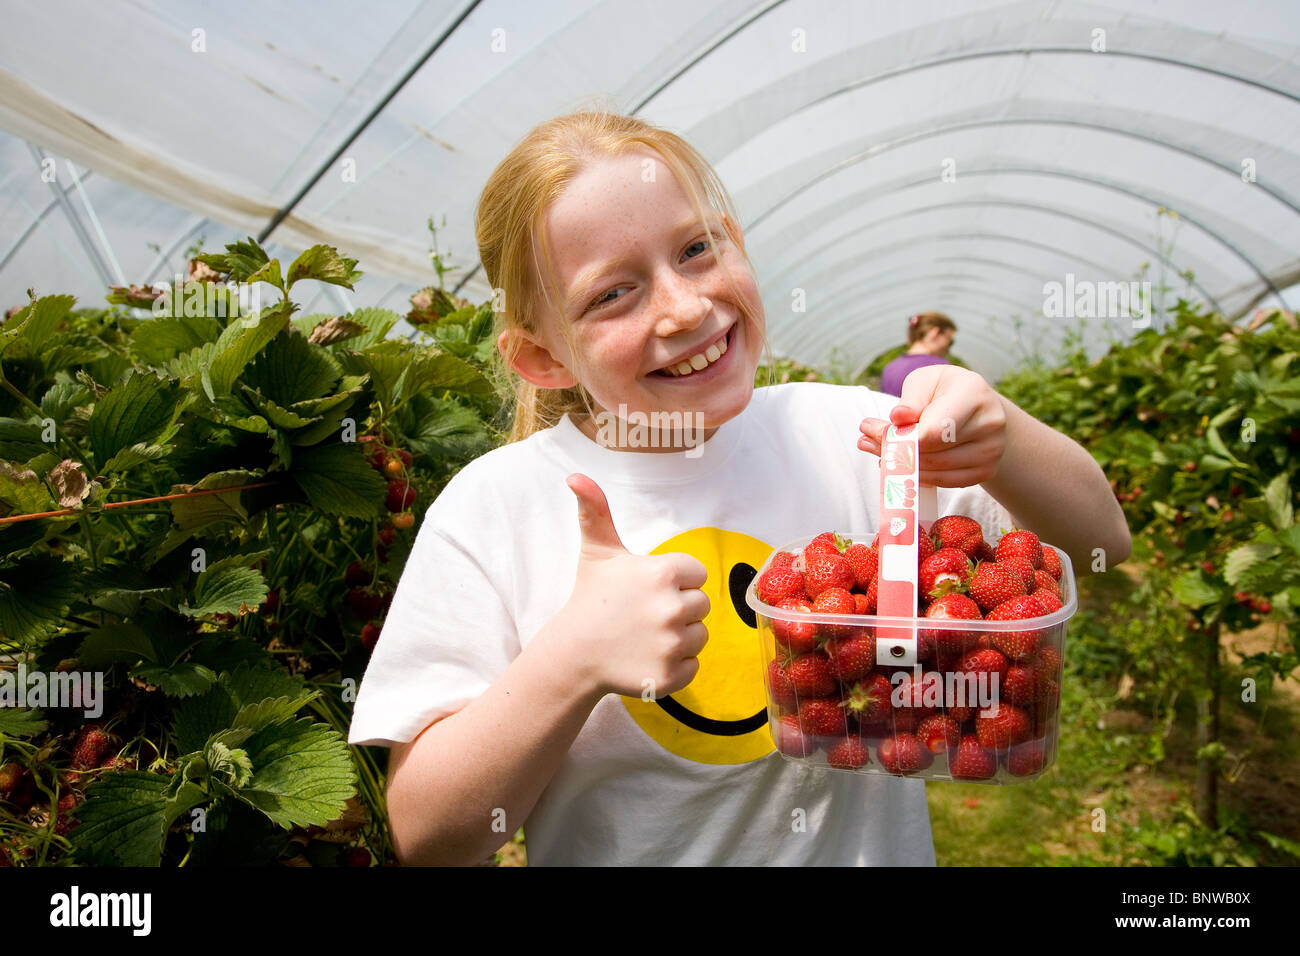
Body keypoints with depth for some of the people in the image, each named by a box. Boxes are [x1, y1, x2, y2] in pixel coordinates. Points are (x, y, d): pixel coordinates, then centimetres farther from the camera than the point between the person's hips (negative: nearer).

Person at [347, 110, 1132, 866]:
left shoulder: (844, 435, -6)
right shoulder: (493, 510, -12)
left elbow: (1097, 544, -2)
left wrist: (998, 440, -21)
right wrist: (574, 657, -26)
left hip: (875, 846, 2)